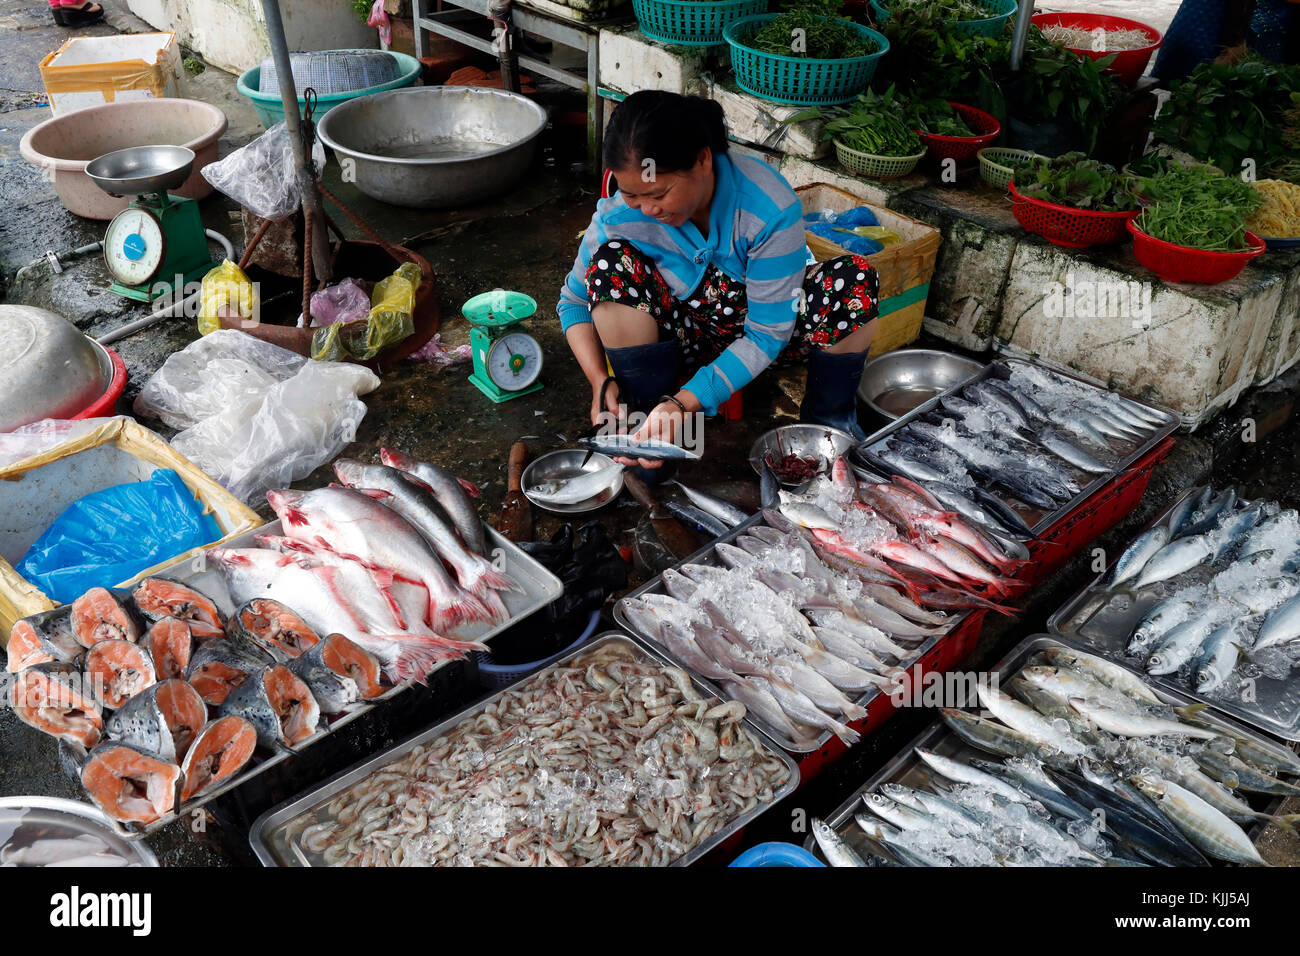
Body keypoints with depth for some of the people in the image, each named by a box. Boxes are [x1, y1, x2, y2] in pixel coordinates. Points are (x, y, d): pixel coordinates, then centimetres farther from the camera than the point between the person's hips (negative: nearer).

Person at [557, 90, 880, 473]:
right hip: (682, 335, 1)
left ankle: (829, 417, -5)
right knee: (611, 262, -28)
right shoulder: (618, 217, -23)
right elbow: (574, 302, -6)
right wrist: (600, 381, -24)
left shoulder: (771, 207, -30)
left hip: (756, 335, -1)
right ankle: (648, 420, -15)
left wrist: (683, 402, -35)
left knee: (854, 279, -30)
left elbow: (767, 334, -26)